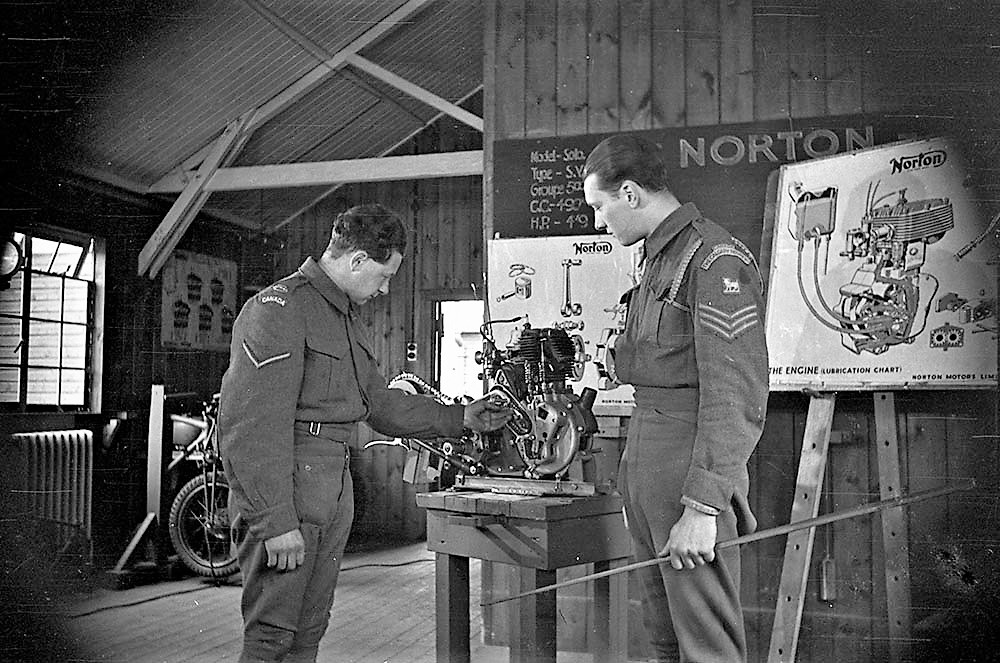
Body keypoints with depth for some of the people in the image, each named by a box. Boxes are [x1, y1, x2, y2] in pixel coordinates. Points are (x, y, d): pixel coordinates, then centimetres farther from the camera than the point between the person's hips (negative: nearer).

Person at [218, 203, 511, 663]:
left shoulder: (345, 319, 20)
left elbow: (379, 402, 25)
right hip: (285, 491, -9)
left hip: (335, 491, 9)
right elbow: (254, 424, -20)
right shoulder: (278, 308, -12)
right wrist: (275, 520, -23)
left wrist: (460, 419, 21)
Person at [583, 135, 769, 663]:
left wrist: (702, 506, -22)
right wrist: (632, 480, 19)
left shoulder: (714, 259, -12)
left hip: (693, 465, -9)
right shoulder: (658, 259, 18)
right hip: (644, 456, 9)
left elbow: (735, 397, -19)